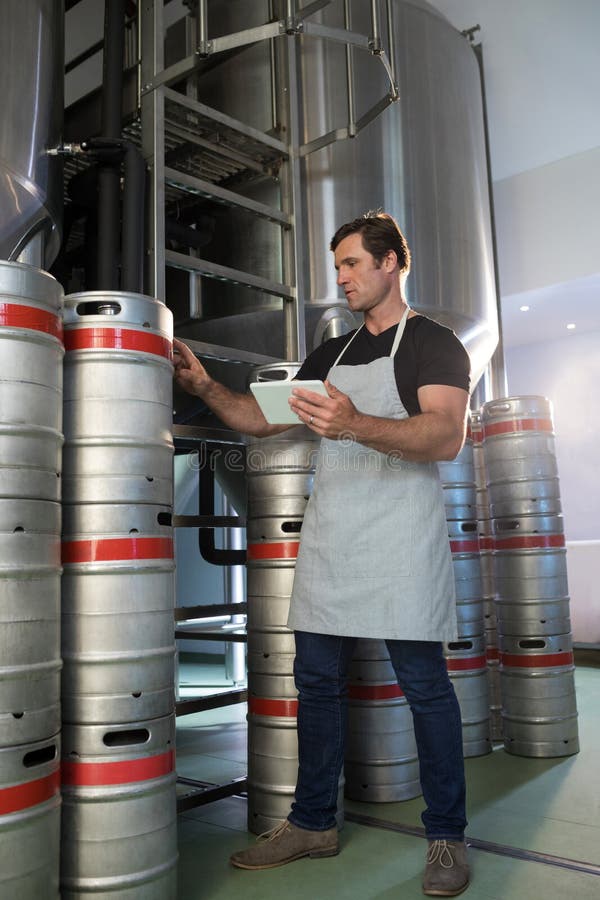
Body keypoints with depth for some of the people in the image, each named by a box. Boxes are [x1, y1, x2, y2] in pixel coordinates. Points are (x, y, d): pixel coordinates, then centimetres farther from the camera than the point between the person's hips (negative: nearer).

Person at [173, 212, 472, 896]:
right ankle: (313, 824, 24)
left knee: (425, 686, 0)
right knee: (316, 681, 9)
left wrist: (356, 425, -34)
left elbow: (446, 436, -18)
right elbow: (263, 419, 20)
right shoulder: (333, 352, 20)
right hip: (328, 538, 6)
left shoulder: (432, 342, 0)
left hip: (399, 539, -6)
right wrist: (204, 387, 4)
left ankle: (446, 838, 16)